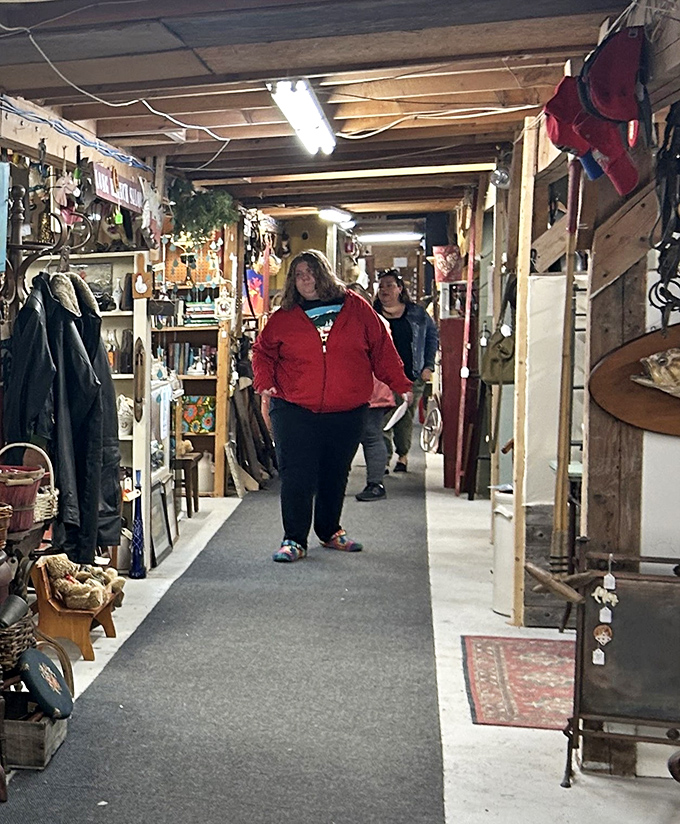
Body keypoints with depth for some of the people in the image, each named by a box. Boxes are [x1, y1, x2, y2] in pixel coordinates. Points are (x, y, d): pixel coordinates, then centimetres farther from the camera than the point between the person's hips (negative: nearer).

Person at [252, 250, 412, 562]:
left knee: (336, 476, 12)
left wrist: (401, 385, 4)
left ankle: (330, 532, 31)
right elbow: (262, 351, 15)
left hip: (346, 413, 1)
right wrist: (264, 382, -3)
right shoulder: (283, 317, 7)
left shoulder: (355, 308, 6)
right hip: (294, 411, -1)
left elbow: (381, 348, 8)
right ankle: (294, 540, 7)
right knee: (296, 476, -4)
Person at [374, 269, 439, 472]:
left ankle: (403, 454, 22)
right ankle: (384, 457, -3)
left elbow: (432, 336, 17)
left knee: (406, 418, 6)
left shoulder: (417, 314, 7)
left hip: (411, 378, 1)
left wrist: (428, 366, 9)